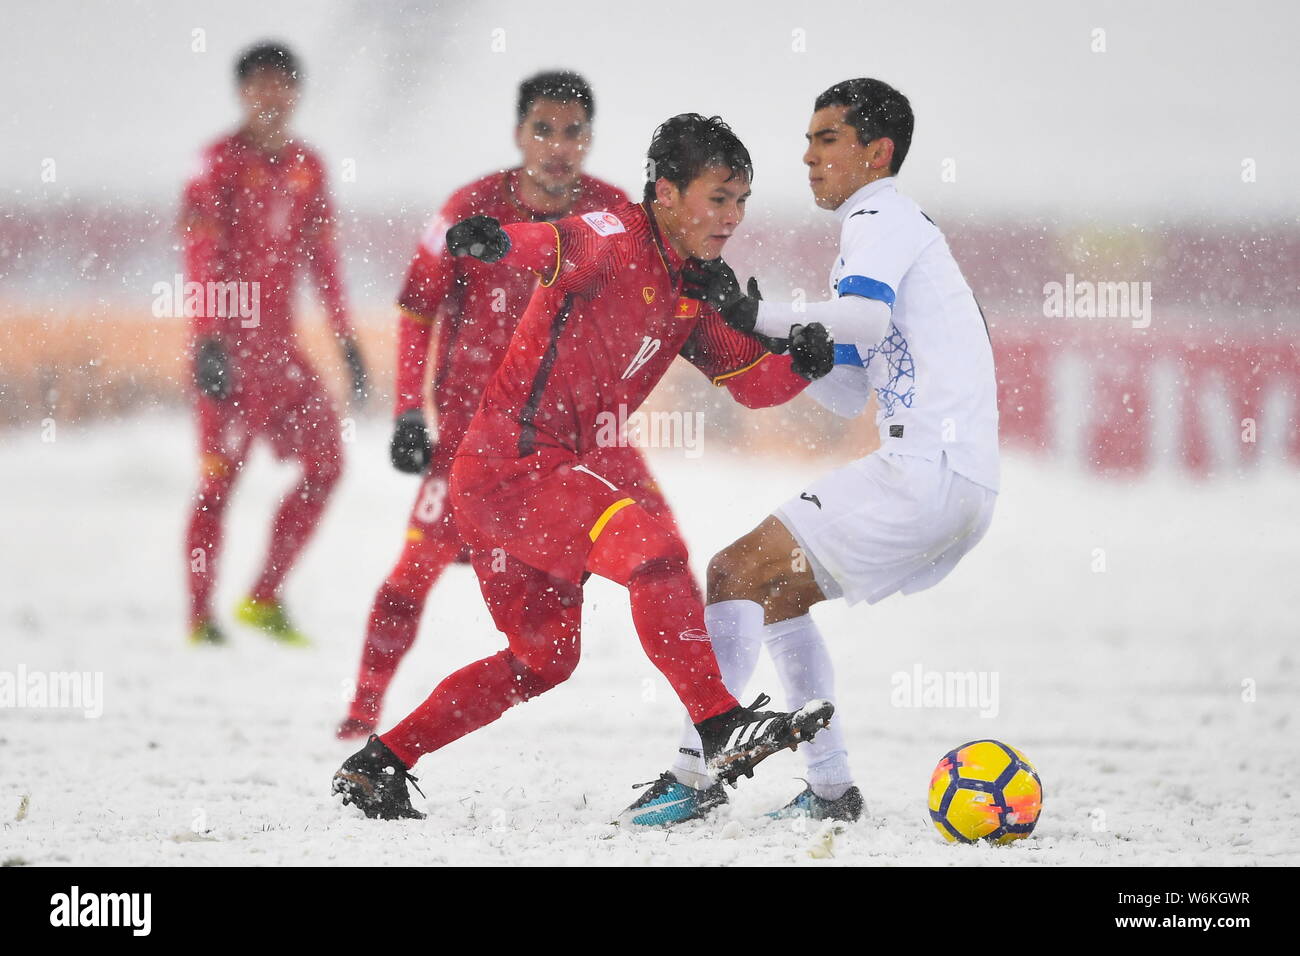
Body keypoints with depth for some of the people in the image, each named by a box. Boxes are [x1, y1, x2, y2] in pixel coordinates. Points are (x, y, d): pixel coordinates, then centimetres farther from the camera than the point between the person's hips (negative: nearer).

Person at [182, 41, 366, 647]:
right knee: (219, 476, -6)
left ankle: (264, 598, 10)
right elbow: (200, 251, -11)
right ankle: (200, 616, 2)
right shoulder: (223, 161, -5)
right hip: (229, 340, -6)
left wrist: (345, 337, 14)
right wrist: (209, 339, -19)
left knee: (325, 463, 0)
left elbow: (322, 256, 18)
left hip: (278, 341, 6)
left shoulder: (306, 166, 13)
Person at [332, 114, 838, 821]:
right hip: (513, 462, -10)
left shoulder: (693, 291, 13)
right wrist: (499, 241, -57)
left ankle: (375, 768, 26)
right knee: (653, 552, -27)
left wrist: (800, 362, -9)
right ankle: (722, 729, -28)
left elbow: (752, 381, 13)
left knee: (545, 657, 20)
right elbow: (563, 247, -34)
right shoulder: (615, 239, -13)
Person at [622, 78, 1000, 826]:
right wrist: (769, 339, 16)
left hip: (927, 474, -10)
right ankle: (833, 788, 17)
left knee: (734, 574, -10)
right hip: (964, 488, 10)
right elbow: (851, 395, 26)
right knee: (778, 593, 20)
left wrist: (757, 312, -18)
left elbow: (867, 316, -26)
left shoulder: (880, 219, -3)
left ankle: (696, 772, -15)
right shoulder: (895, 231, 28)